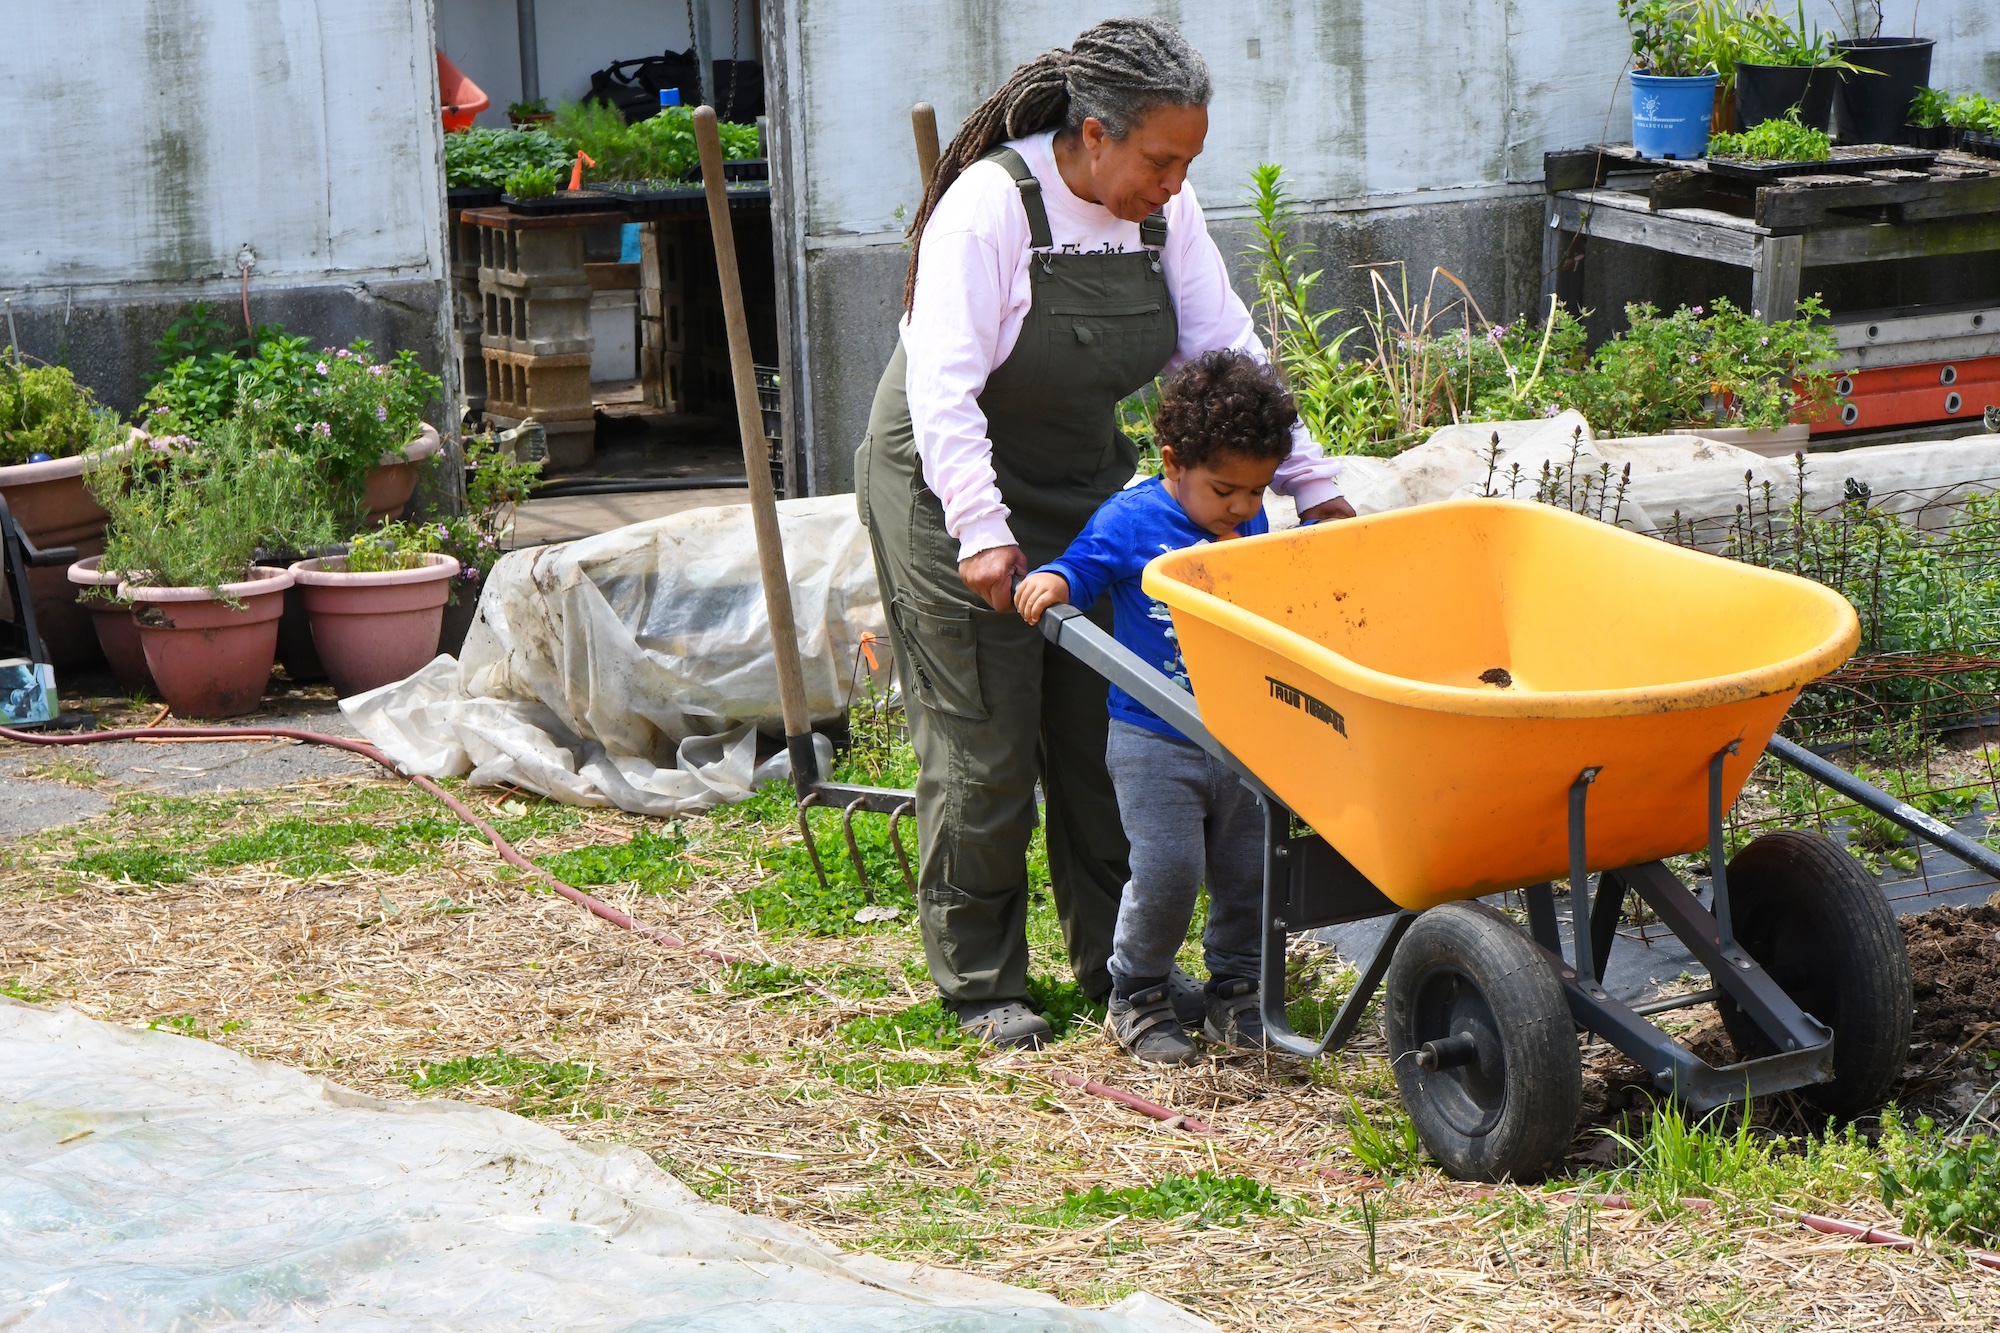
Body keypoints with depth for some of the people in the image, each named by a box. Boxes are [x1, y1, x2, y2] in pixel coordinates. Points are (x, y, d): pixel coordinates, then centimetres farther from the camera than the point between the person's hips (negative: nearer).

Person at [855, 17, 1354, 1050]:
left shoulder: (1163, 212, -5)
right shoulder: (991, 204, -24)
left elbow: (1227, 354, -1)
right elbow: (943, 387, -30)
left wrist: (1312, 484, -7)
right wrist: (982, 530, -39)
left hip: (1087, 489, 6)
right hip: (954, 489, -6)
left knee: (1106, 730, 6)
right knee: (984, 742, -3)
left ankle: (1118, 961, 17)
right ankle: (979, 980, 10)